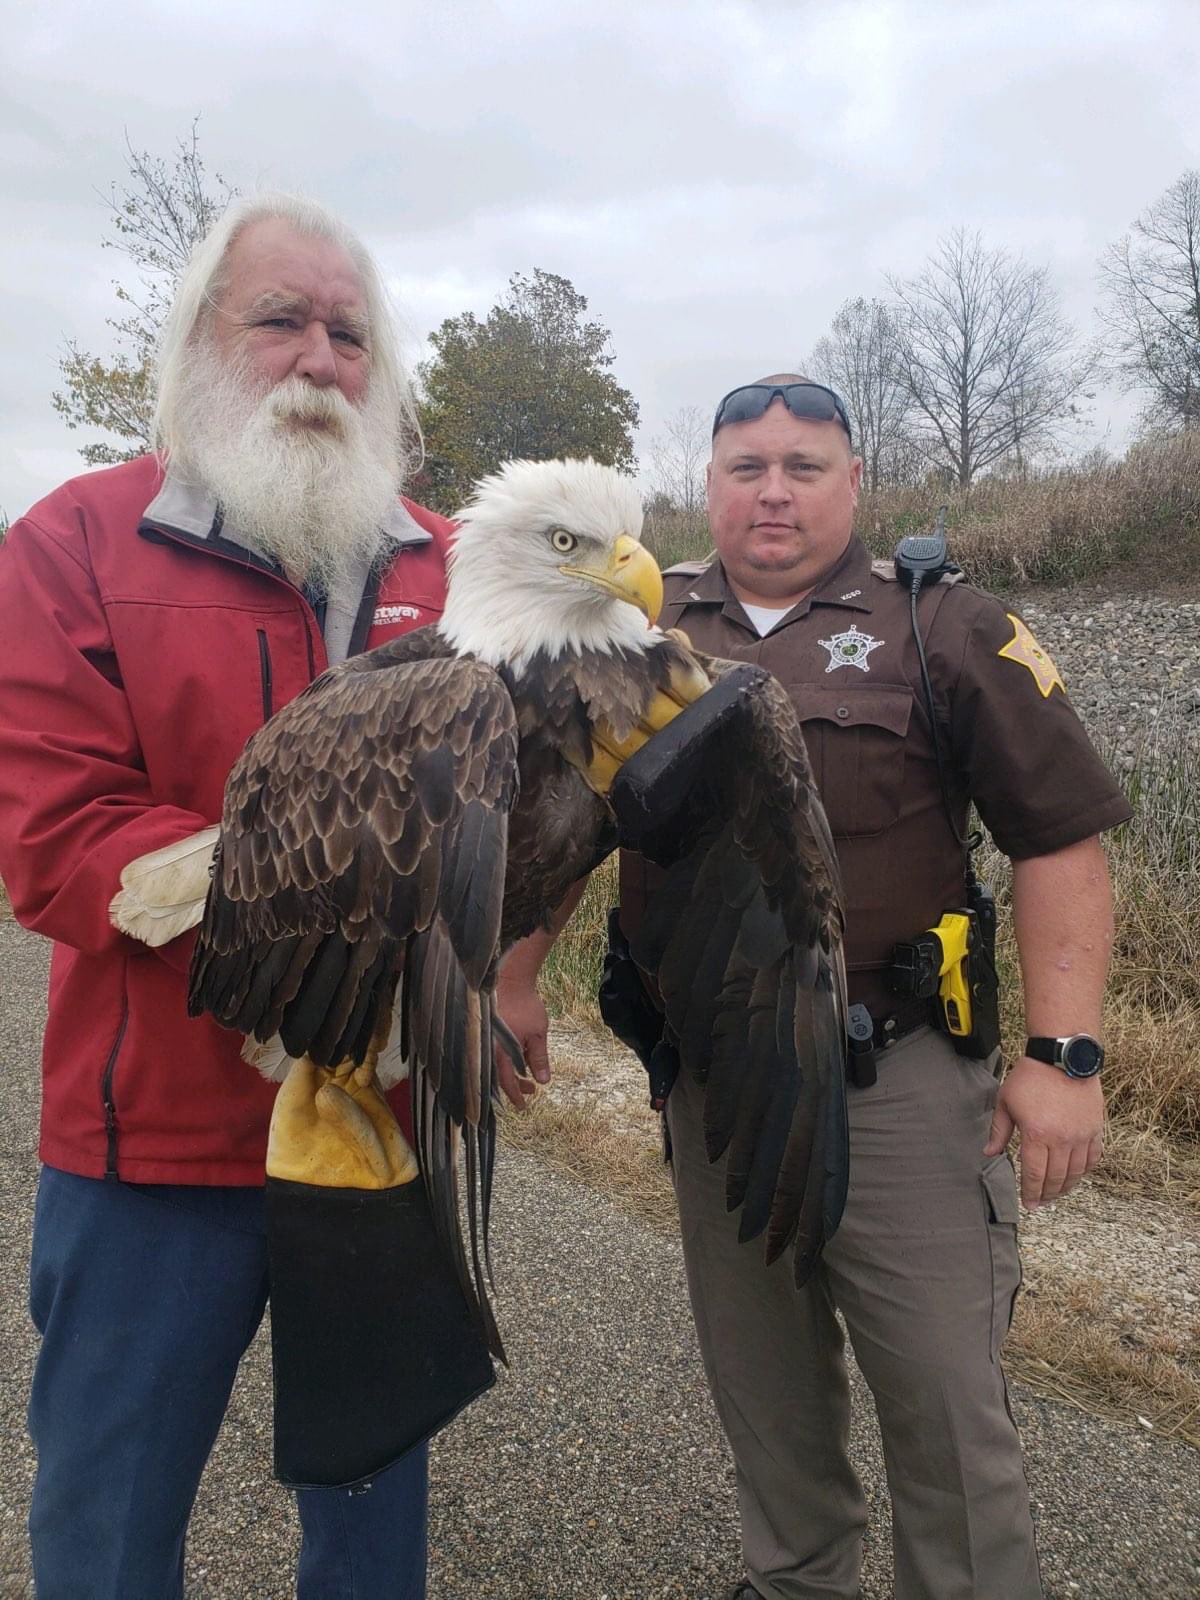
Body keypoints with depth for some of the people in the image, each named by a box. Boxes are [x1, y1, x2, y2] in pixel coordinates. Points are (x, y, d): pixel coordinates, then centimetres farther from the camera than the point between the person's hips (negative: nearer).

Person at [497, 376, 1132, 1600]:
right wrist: (514, 982, 10)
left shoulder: (946, 631, -4)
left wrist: (1062, 1057, -13)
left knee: (944, 1396, 5)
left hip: (898, 1077, -3)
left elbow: (1061, 842, -7)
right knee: (759, 1379, 21)